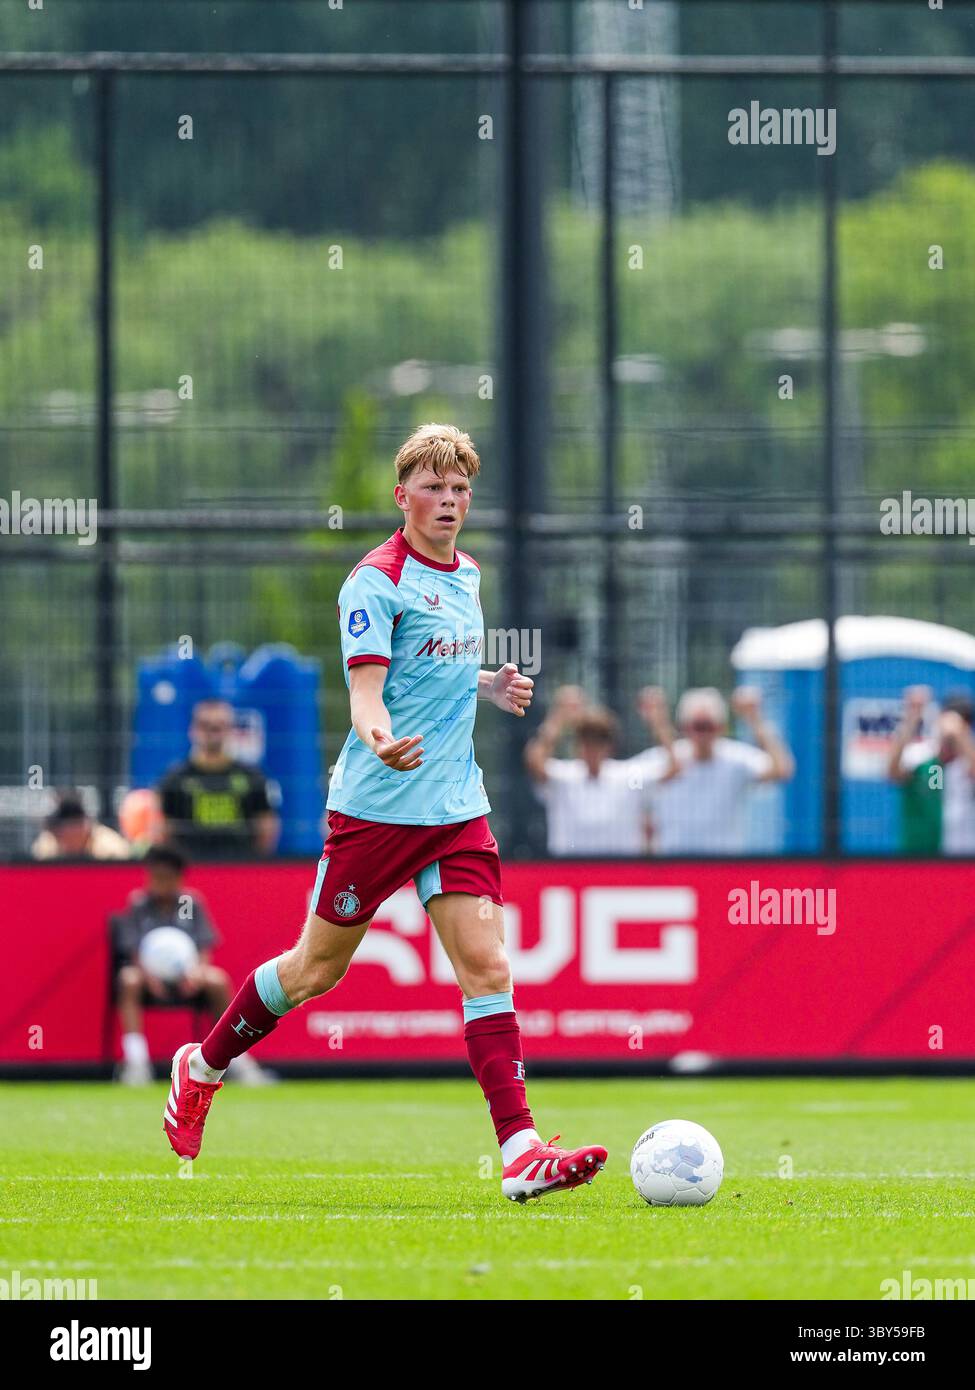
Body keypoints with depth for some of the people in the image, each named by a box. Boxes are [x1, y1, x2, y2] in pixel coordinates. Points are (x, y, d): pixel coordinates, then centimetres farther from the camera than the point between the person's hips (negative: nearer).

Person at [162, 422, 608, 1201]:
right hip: (379, 806, -6)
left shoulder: (466, 574, 13)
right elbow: (367, 690, -19)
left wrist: (489, 686, 10)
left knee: (486, 966, -8)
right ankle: (203, 1069, 31)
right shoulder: (377, 581, -11)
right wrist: (380, 739, -40)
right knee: (318, 968, 6)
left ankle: (521, 1151, -15)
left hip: (456, 807, 6)